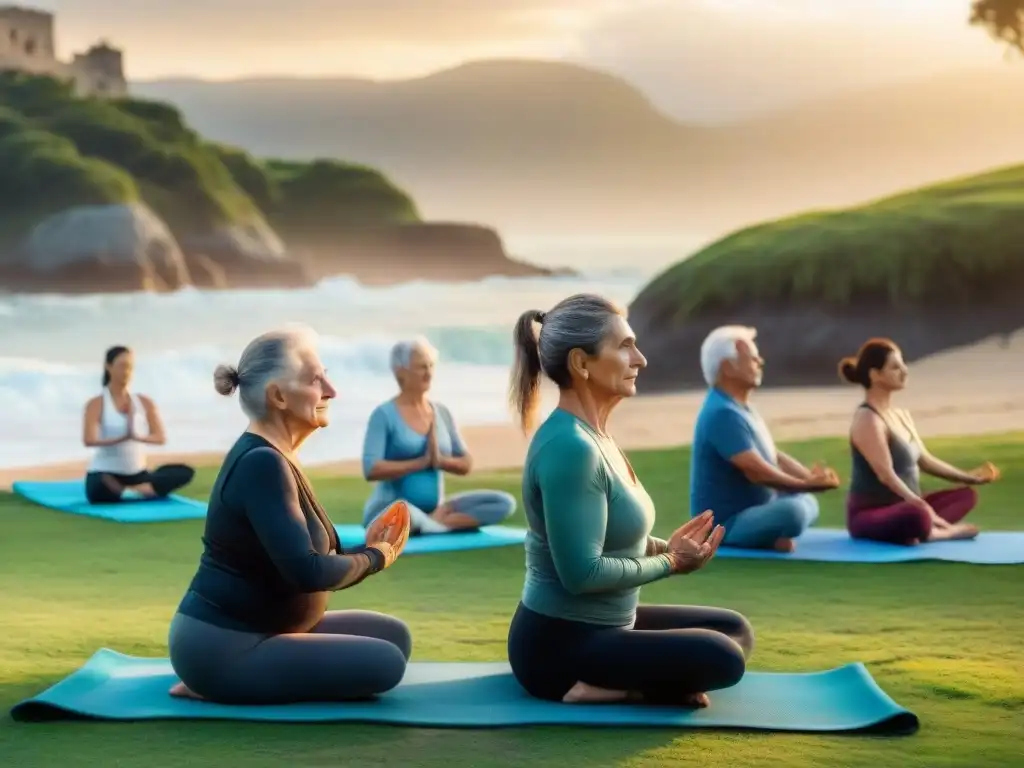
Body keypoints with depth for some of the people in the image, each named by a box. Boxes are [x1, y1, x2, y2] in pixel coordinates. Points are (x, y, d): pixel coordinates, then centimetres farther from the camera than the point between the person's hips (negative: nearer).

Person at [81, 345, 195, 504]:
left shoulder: (144, 403, 6)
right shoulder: (97, 404, -6)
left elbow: (161, 437, -7)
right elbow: (89, 440, -21)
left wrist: (138, 437, -28)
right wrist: (122, 438, -35)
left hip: (137, 474, 5)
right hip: (105, 473, -5)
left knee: (185, 472, -15)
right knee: (99, 491, -42)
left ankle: (135, 489, -25)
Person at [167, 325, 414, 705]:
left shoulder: (272, 458, 11)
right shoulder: (260, 463, -21)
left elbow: (297, 561, 15)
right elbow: (307, 571, -28)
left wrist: (366, 550, 2)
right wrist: (375, 558, -10)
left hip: (256, 631, 10)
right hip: (220, 648, -10)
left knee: (394, 635, 13)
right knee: (384, 663, -14)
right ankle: (223, 685, -5)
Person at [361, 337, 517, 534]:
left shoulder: (442, 413, 10)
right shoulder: (384, 414, -7)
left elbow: (466, 465, 11)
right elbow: (371, 470, -17)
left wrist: (440, 460, -10)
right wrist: (421, 462, -14)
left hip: (434, 508, 6)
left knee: (505, 503, -11)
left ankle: (434, 521, -21)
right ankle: (448, 523, -16)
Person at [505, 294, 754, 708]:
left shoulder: (593, 437, 8)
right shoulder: (570, 446, -23)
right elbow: (582, 572, -25)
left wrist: (664, 546, 3)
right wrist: (669, 563, -12)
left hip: (598, 626, 10)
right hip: (556, 645, -10)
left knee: (734, 628, 13)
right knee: (721, 657, -19)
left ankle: (611, 682, 1)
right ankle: (597, 685, -9)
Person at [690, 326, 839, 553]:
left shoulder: (740, 407, 12)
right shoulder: (723, 413, -22)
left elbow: (775, 456, 12)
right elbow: (756, 471, -27)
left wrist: (811, 477, -4)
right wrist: (805, 484, -19)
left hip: (749, 510, 11)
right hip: (725, 523, -11)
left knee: (807, 501, 27)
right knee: (793, 511, -35)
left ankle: (771, 535, 6)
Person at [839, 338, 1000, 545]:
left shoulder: (901, 415, 13)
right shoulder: (867, 419, -17)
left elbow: (925, 460, 20)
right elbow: (886, 474, -25)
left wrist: (969, 477, 17)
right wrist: (923, 507, -34)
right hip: (869, 514, -11)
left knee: (966, 494, 13)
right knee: (918, 517, -42)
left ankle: (930, 528, -15)